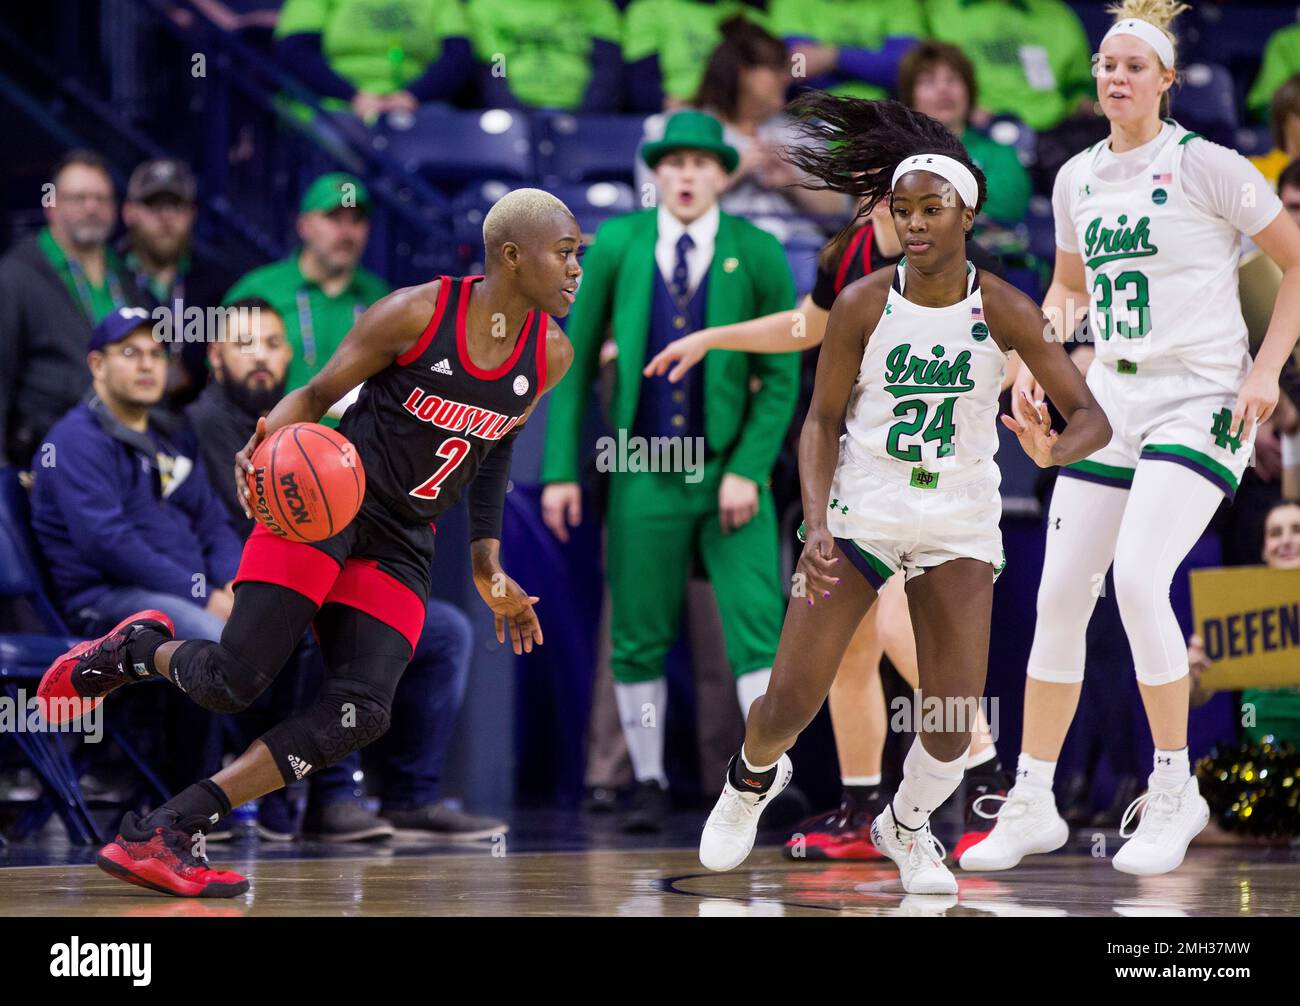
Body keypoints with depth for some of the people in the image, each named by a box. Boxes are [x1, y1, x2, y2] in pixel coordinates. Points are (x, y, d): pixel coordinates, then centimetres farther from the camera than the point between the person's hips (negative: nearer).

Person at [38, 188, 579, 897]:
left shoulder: (550, 356, 2)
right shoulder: (417, 313, -12)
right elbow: (318, 393, -2)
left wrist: (488, 571, 17)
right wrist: (268, 437, -24)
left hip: (400, 544, 5)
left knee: (359, 714, -15)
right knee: (233, 680, -19)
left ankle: (158, 836, -11)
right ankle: (133, 650, 18)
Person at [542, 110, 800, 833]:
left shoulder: (760, 255, -1)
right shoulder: (616, 248, 2)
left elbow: (782, 375, 1)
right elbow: (575, 361, 6)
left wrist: (748, 469, -9)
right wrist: (561, 469, 1)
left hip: (732, 469, -1)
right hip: (645, 474, 1)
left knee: (757, 626, -10)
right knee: (639, 637, 4)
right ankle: (649, 783, 18)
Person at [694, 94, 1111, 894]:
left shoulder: (1002, 310, -8)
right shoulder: (863, 304, -7)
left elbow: (1092, 418, -8)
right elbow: (823, 420, -1)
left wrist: (1055, 449, -32)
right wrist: (817, 522, -15)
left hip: (960, 527, 0)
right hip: (858, 514, 0)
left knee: (955, 721, -9)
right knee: (792, 699, -4)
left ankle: (907, 826, 24)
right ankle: (753, 779, 33)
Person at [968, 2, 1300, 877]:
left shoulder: (1204, 166, -7)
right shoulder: (1078, 179, 10)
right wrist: (1036, 356, 11)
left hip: (1201, 401, -6)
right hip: (1111, 401, 6)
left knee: (1139, 580, -22)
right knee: (1059, 597, 1)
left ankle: (1174, 793, -6)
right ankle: (1032, 806, 12)